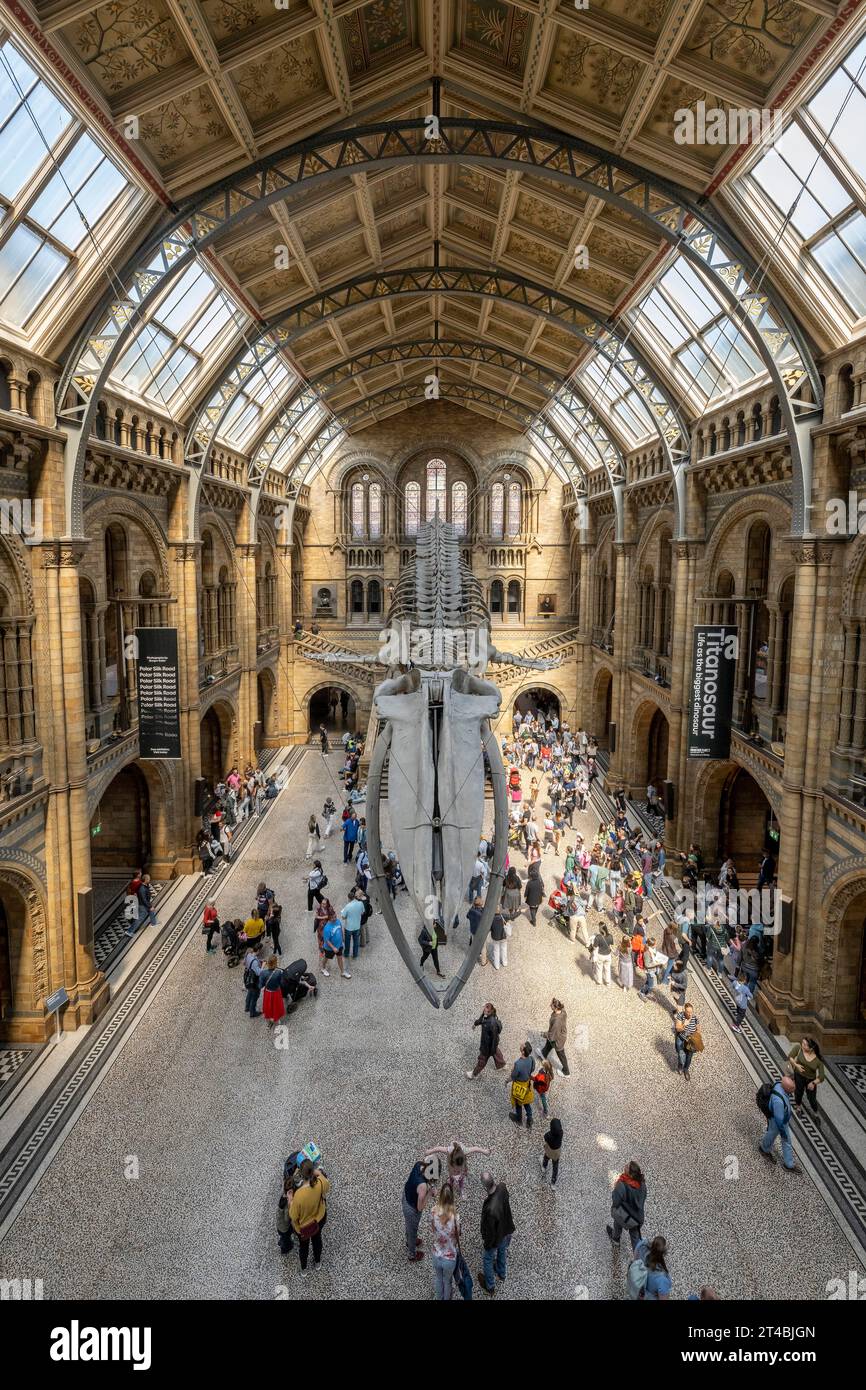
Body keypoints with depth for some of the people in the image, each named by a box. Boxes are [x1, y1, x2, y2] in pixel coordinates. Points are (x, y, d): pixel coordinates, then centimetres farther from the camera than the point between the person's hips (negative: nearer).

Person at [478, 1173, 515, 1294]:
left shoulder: (490, 1209, -47)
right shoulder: (502, 1187, -29)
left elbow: (490, 1231, -28)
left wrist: (486, 1244, -10)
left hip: (495, 1238, -5)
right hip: (506, 1231, 5)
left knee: (488, 1259, 24)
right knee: (502, 1251, 34)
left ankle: (490, 1287, 47)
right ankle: (501, 1274, 62)